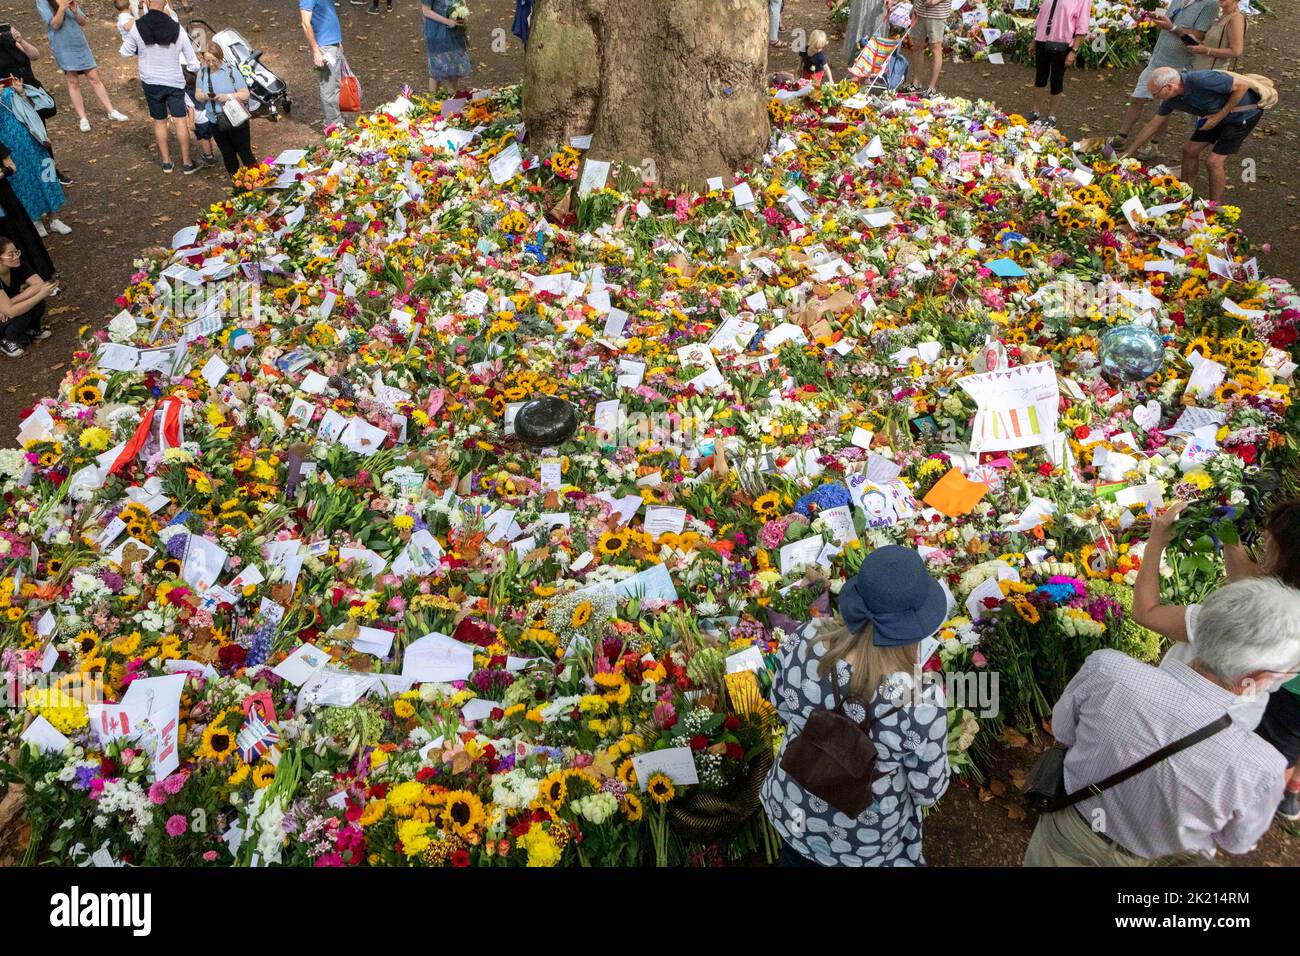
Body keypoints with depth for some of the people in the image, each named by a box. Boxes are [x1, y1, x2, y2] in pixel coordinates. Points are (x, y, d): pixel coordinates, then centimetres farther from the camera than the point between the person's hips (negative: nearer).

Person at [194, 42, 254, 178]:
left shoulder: (231, 71, -8)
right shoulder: (203, 73, 4)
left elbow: (245, 94, -9)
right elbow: (197, 95, 9)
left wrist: (228, 96, -23)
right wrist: (204, 96, -14)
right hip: (216, 123, 5)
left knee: (245, 153, 0)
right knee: (227, 155, 15)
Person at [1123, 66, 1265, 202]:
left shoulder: (1201, 80, -36)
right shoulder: (1171, 98, -11)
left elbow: (1242, 86, -27)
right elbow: (1152, 126, 3)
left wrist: (1220, 115, -24)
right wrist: (1128, 153, 6)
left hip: (1244, 114, -7)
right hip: (1217, 114, 7)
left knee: (1214, 162, -12)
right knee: (1190, 151, 8)